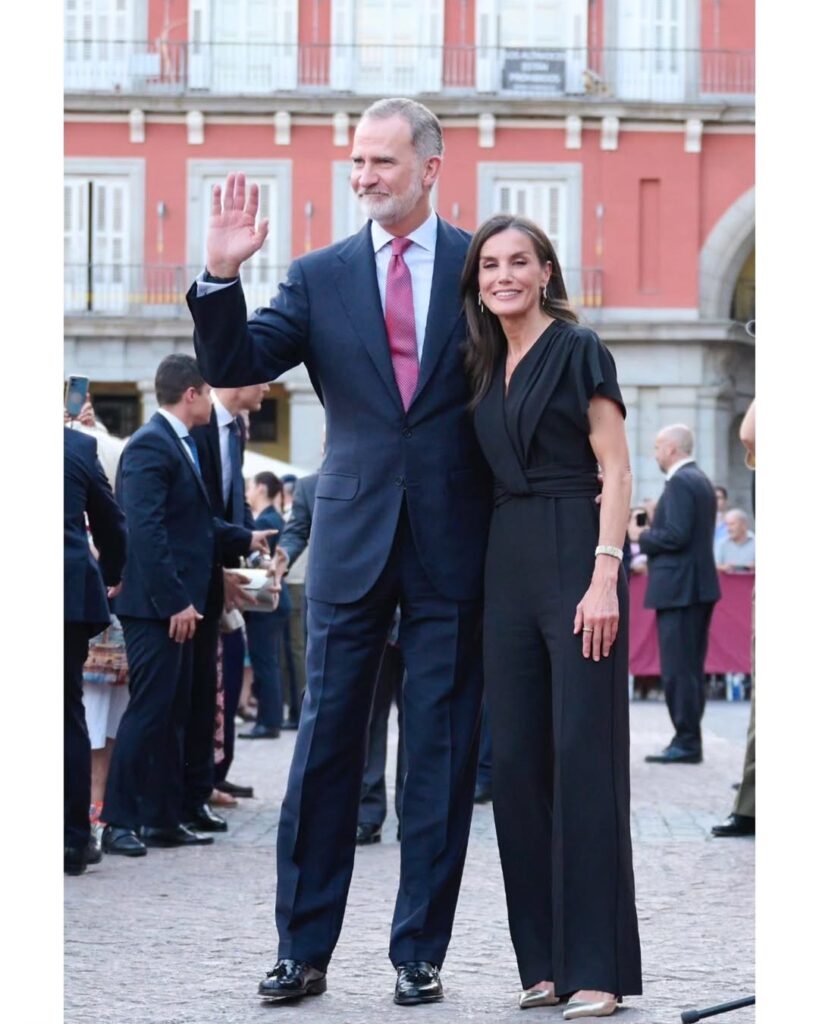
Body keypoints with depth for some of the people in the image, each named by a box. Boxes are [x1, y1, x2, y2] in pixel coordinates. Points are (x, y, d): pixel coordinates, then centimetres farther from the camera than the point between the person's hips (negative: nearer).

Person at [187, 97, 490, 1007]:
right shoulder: (320, 276, 6)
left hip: (451, 545, -1)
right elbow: (234, 366, 0)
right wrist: (220, 276, -16)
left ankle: (419, 952, 11)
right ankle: (303, 950, 9)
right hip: (352, 539, 1)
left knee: (440, 753, 3)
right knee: (325, 744, 3)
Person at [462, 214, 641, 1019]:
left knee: (583, 755, -9)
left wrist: (605, 578, -18)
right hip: (508, 560, 7)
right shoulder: (486, 367, 15)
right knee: (515, 757, 4)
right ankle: (545, 959, 10)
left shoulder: (578, 350, -3)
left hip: (576, 554, -7)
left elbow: (615, 471, -8)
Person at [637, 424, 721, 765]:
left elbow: (676, 535, -22)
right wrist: (652, 534, 12)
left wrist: (643, 537, -7)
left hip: (678, 588, -11)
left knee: (678, 669, -8)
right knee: (691, 668, 12)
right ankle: (689, 740, 15)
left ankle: (687, 743, -8)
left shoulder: (680, 483, -14)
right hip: (700, 585, 11)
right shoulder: (701, 480, 17)